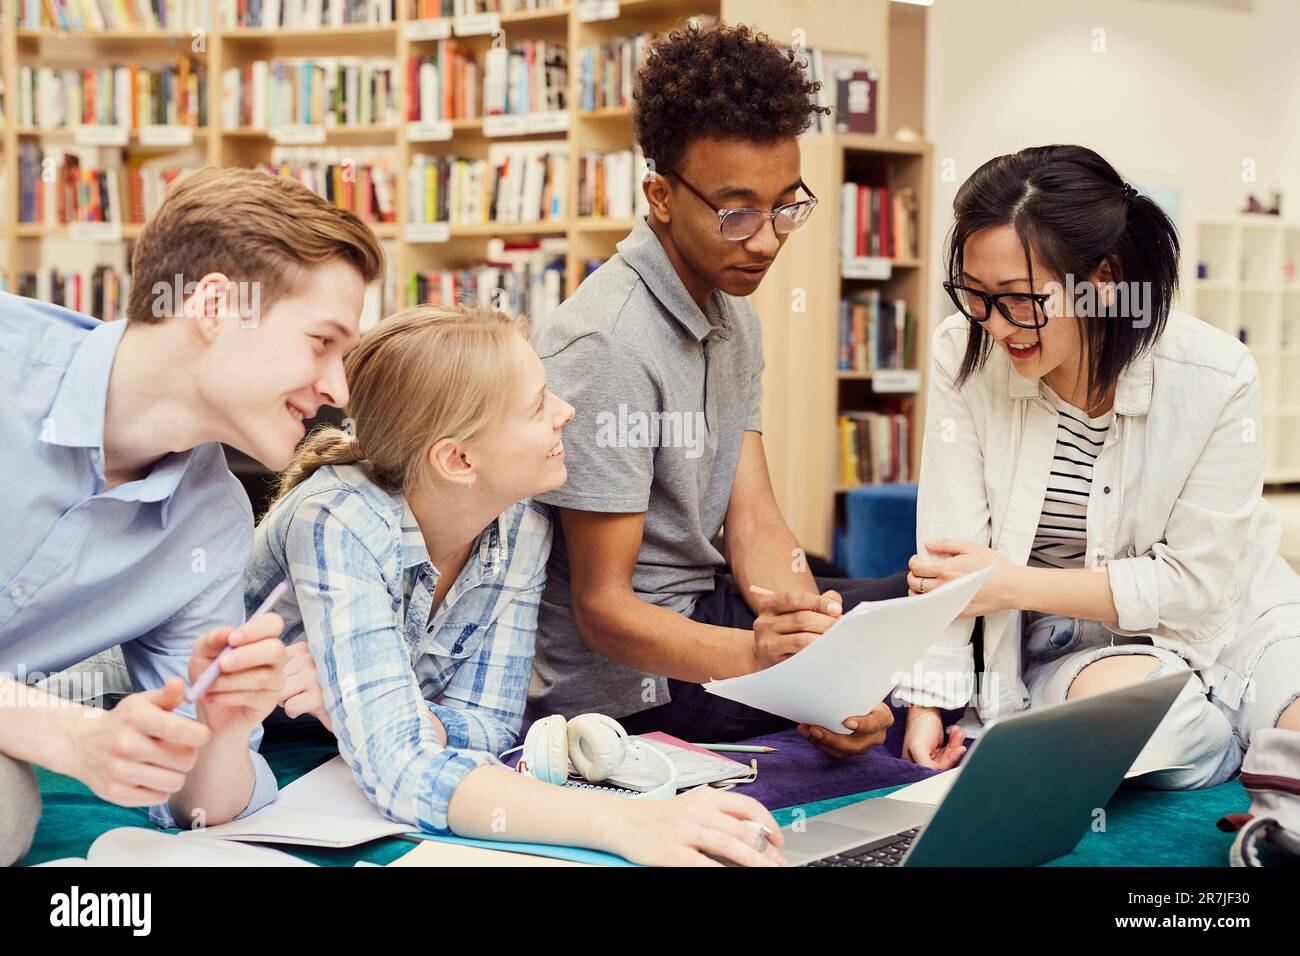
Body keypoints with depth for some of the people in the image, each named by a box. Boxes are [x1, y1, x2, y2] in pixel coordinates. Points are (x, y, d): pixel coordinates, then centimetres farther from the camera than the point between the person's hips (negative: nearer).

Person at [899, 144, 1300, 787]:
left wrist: (1017, 585, -17)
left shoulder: (1215, 377, -16)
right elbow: (948, 554, -10)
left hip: (1225, 626, -1)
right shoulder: (963, 356, -11)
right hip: (1069, 650, 1)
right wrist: (926, 704, -19)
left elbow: (1193, 581, -12)